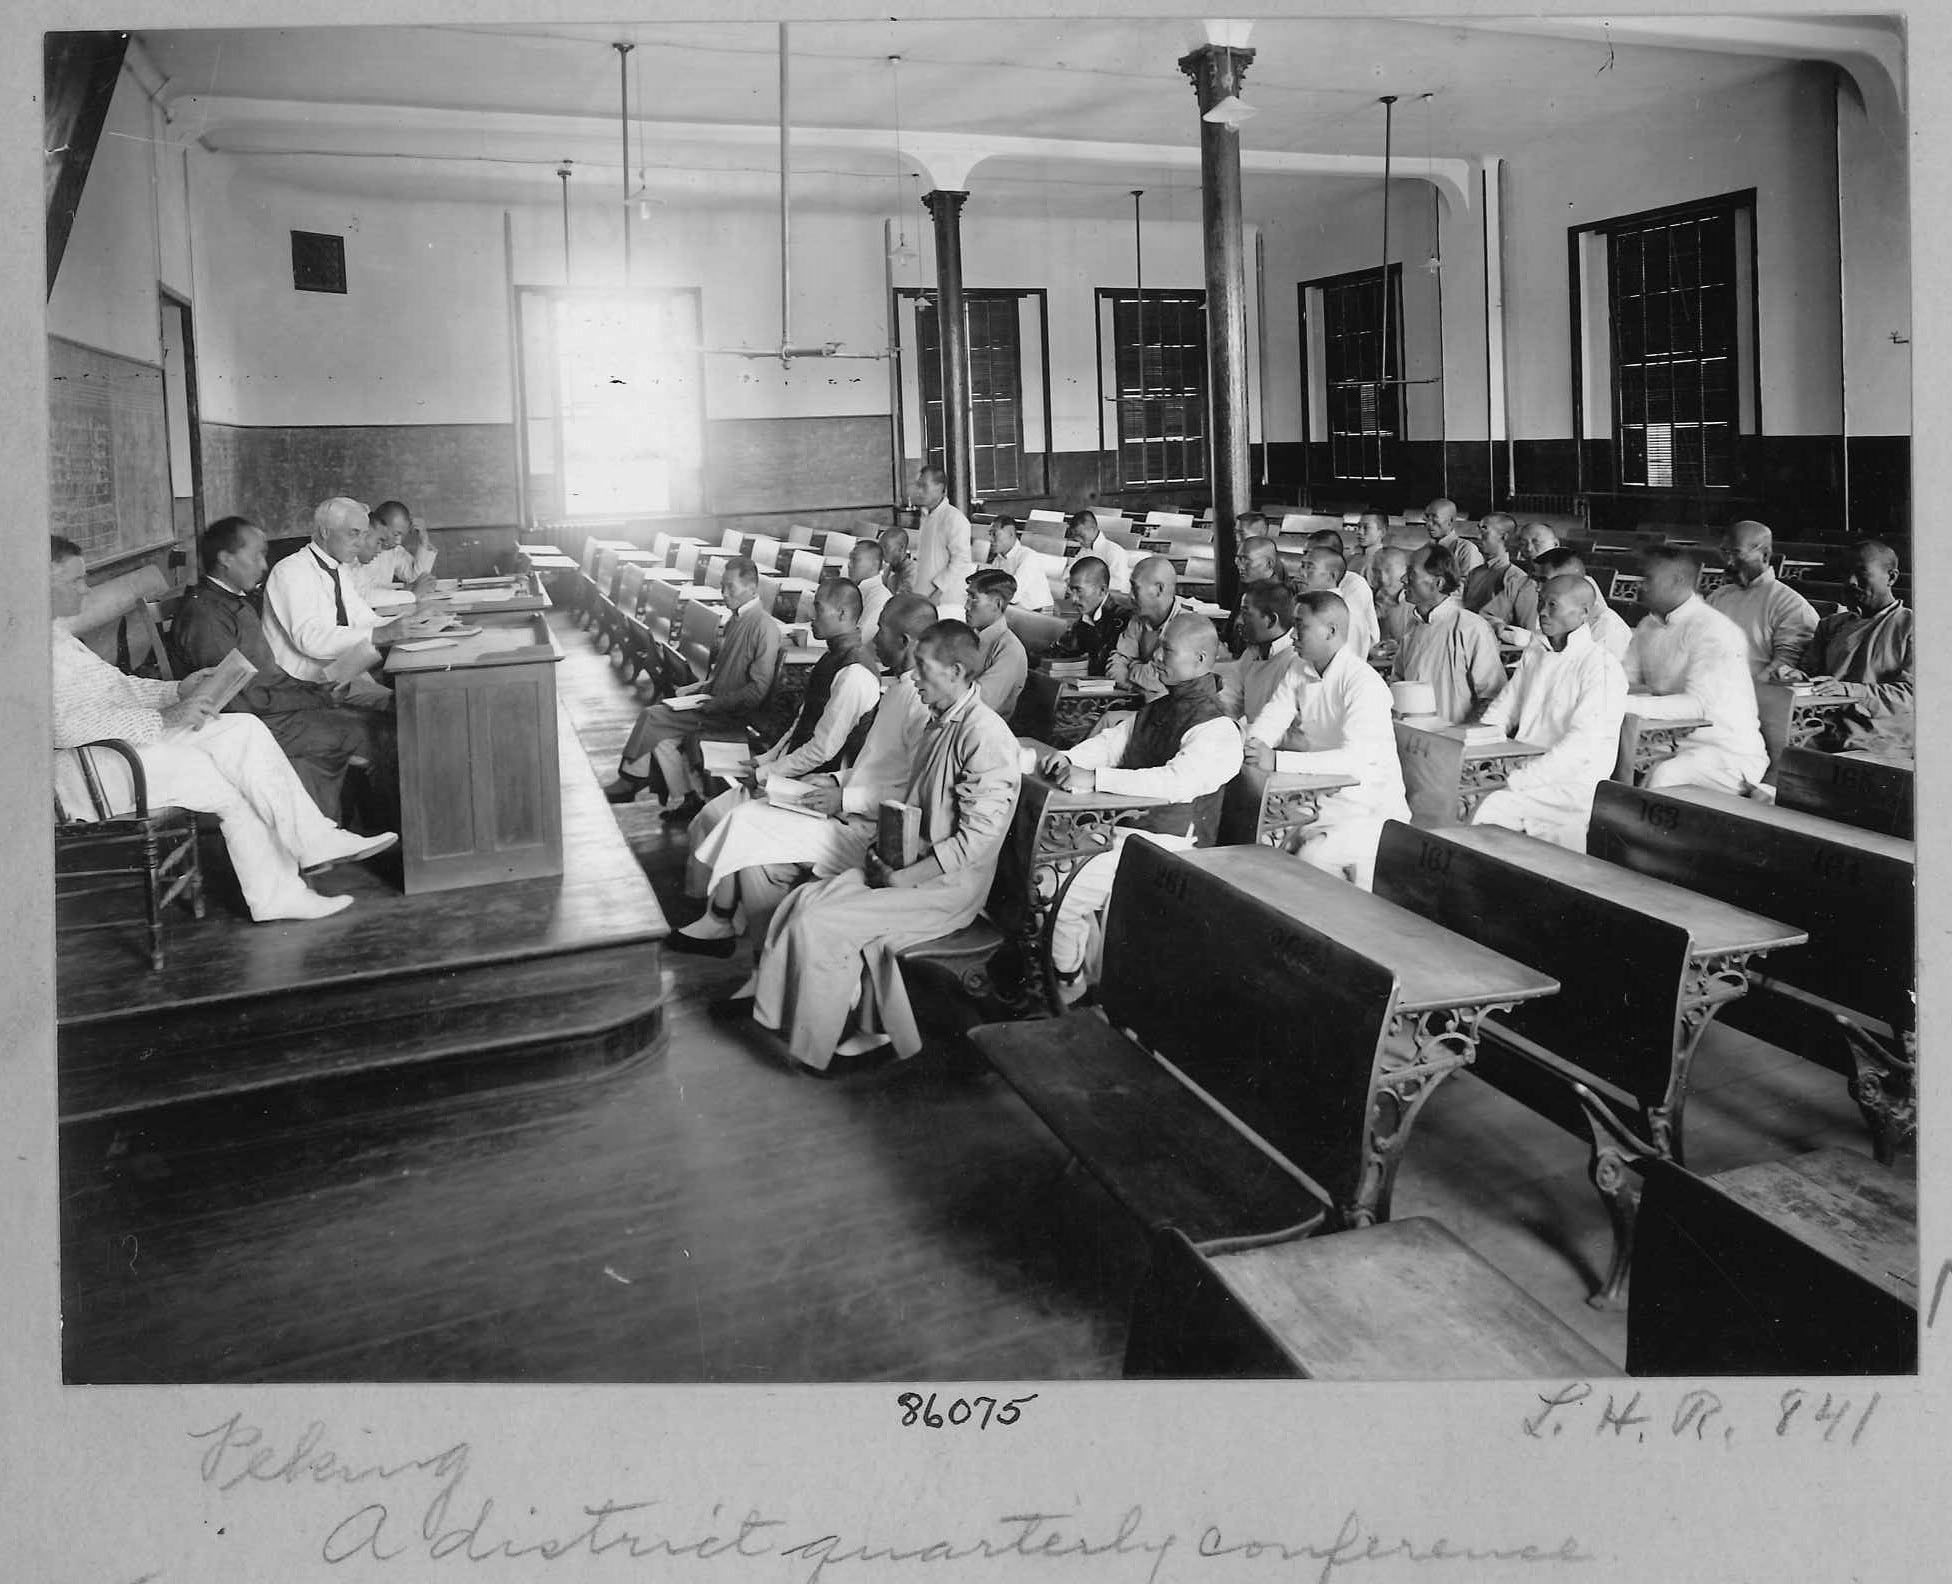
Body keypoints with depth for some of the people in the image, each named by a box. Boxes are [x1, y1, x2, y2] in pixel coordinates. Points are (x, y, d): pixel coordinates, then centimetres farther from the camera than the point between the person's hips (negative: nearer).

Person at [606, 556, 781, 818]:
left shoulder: (764, 627, -17)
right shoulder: (736, 621, 12)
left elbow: (758, 690, -20)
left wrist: (714, 704, -18)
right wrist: (698, 689, 7)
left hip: (734, 715, -9)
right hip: (715, 703, 9)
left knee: (653, 717, -9)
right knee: (663, 739, -7)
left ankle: (629, 781, 10)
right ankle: (685, 801, -2)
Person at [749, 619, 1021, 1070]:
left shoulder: (985, 736, -20)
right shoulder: (941, 723, 11)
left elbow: (979, 836, -23)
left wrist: (906, 878, -20)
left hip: (949, 885, -9)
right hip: (911, 865, 9)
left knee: (820, 924, -17)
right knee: (806, 901, -6)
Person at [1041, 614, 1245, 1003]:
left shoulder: (1217, 730, -15)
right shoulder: (1157, 708, 14)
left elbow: (1176, 781, -29)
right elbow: (1111, 741, 16)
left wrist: (1094, 778, -32)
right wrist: (1070, 758, -7)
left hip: (1166, 844, -9)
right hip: (1121, 824, 9)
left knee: (1071, 890, -19)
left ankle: (1067, 982, 5)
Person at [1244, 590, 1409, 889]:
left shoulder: (1364, 684, -21)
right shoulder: (1299, 671, 5)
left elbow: (1356, 758, -33)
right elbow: (1269, 721, 1)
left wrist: (1278, 760, -40)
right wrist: (1253, 747, -25)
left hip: (1371, 811, -7)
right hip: (1321, 797, 7)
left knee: (1312, 857, -27)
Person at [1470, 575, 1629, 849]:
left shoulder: (1602, 668, -10)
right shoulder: (1533, 656, 14)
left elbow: (1581, 747, -18)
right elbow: (1501, 711, 18)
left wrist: (1515, 782, -23)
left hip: (1573, 789, -6)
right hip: (1525, 777, 6)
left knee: (1484, 811, -25)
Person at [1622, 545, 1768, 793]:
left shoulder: (1713, 630, -15)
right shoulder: (1648, 626, 12)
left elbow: (1697, 705, -26)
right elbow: (1625, 683, 10)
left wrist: (1626, 704, -33)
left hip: (1730, 753, -7)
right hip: (1674, 740, 7)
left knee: (1663, 776, -35)